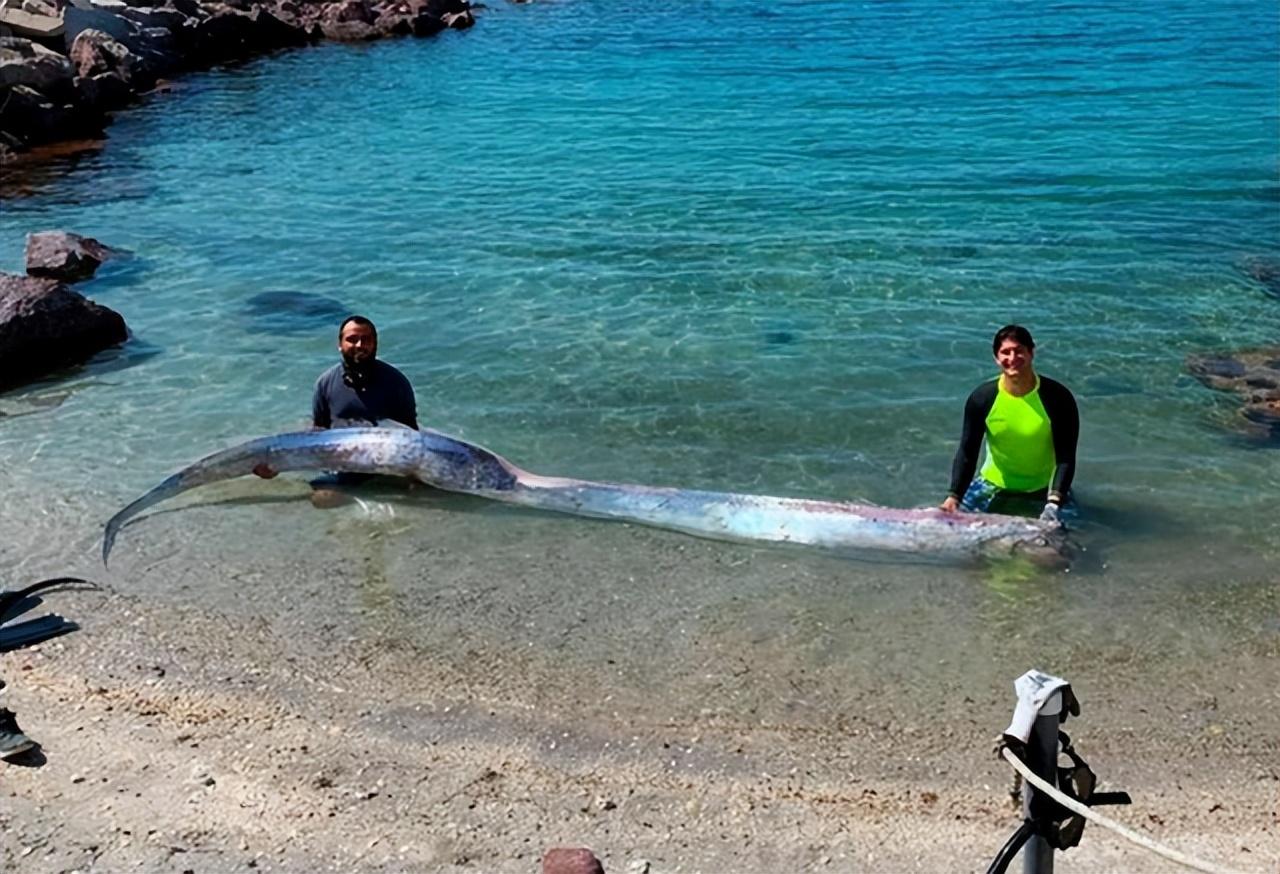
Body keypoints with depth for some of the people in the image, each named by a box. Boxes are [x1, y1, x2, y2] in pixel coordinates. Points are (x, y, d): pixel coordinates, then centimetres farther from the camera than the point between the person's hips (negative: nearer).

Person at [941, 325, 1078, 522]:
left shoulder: (1058, 398, -20)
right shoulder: (982, 397, -15)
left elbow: (1065, 459, -19)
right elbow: (967, 452, -10)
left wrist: (1054, 502, -33)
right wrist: (954, 496, -23)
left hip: (1043, 489, -1)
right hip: (993, 486, 2)